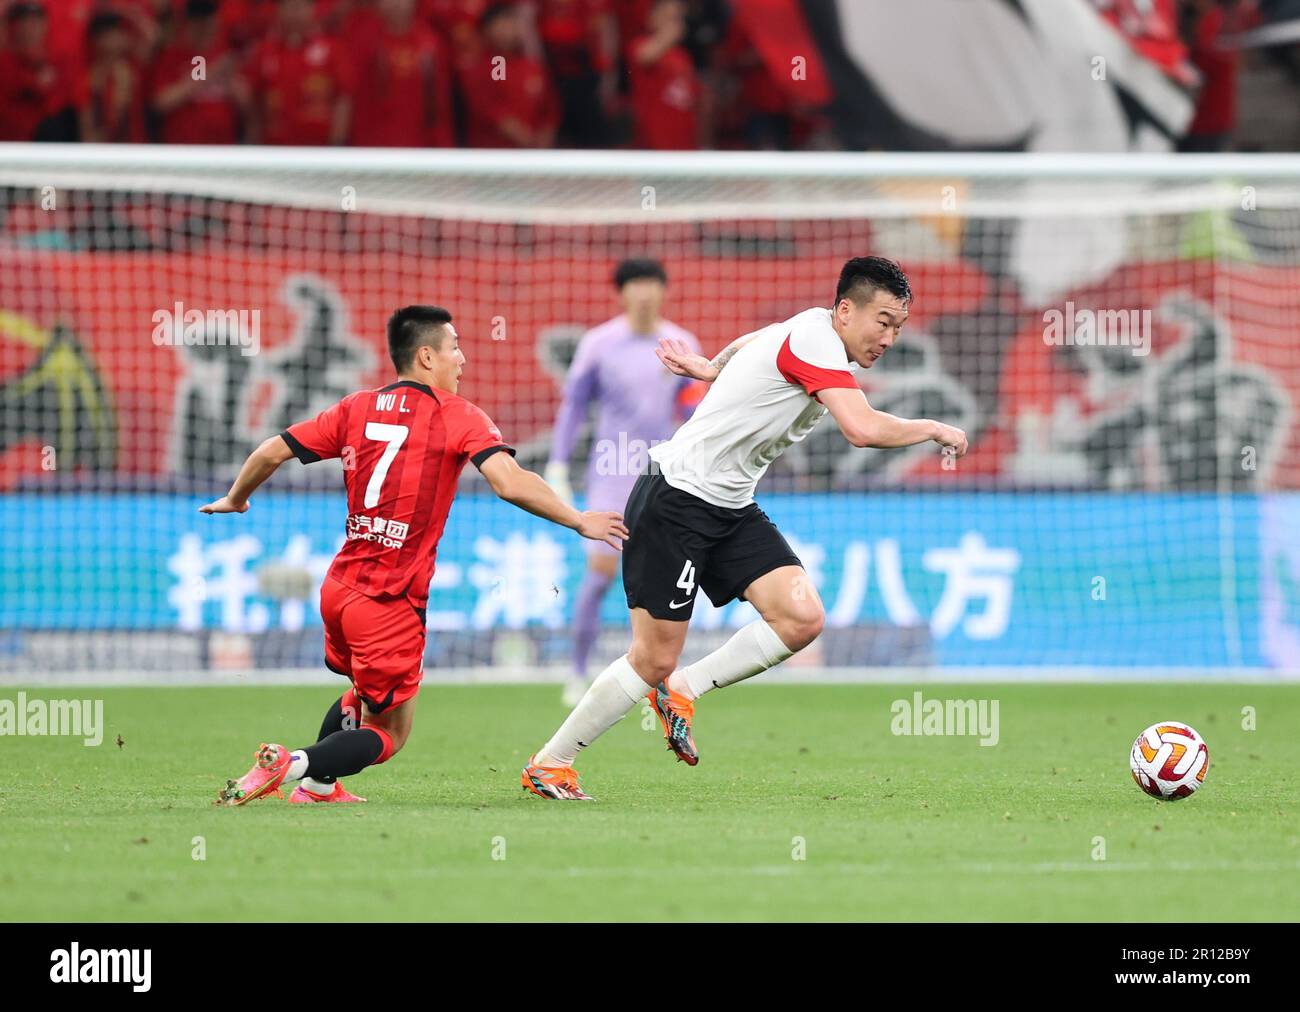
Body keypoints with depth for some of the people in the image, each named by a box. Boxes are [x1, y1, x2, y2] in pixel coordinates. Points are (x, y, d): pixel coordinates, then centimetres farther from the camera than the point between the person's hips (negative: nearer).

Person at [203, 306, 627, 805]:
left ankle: (318, 786, 29)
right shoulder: (459, 417, -7)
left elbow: (272, 452, 7)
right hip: (392, 605, -6)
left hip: (339, 587, 6)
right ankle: (292, 763, -16)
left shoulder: (357, 408, 8)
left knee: (364, 695, 33)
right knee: (387, 734, 5)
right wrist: (579, 521, -11)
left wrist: (235, 500, 24)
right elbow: (511, 483, -20)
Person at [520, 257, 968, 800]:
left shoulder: (815, 329, 7)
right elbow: (864, 429, -33)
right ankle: (548, 763, 12)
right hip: (675, 499, -9)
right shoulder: (816, 341, -22)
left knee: (802, 618, -11)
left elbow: (753, 343, 29)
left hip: (731, 509, 9)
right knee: (654, 659, -6)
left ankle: (680, 691, 6)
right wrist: (933, 428, -18)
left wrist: (709, 368, 44)